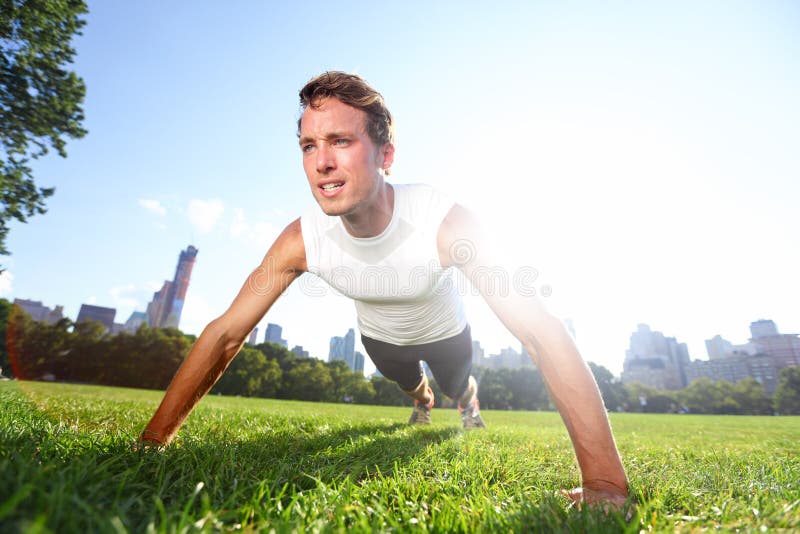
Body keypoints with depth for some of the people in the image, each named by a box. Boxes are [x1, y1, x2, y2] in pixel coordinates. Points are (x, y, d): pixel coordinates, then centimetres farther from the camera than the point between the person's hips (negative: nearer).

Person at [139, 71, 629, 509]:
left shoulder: (447, 224, -44)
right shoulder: (301, 240, -35)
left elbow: (544, 333, -45)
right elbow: (225, 334, -26)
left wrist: (605, 483, -47)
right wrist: (152, 441, -27)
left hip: (444, 331, -2)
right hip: (380, 336, 3)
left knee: (459, 386, 31)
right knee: (408, 383, 36)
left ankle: (471, 404, 72)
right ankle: (423, 400, 76)